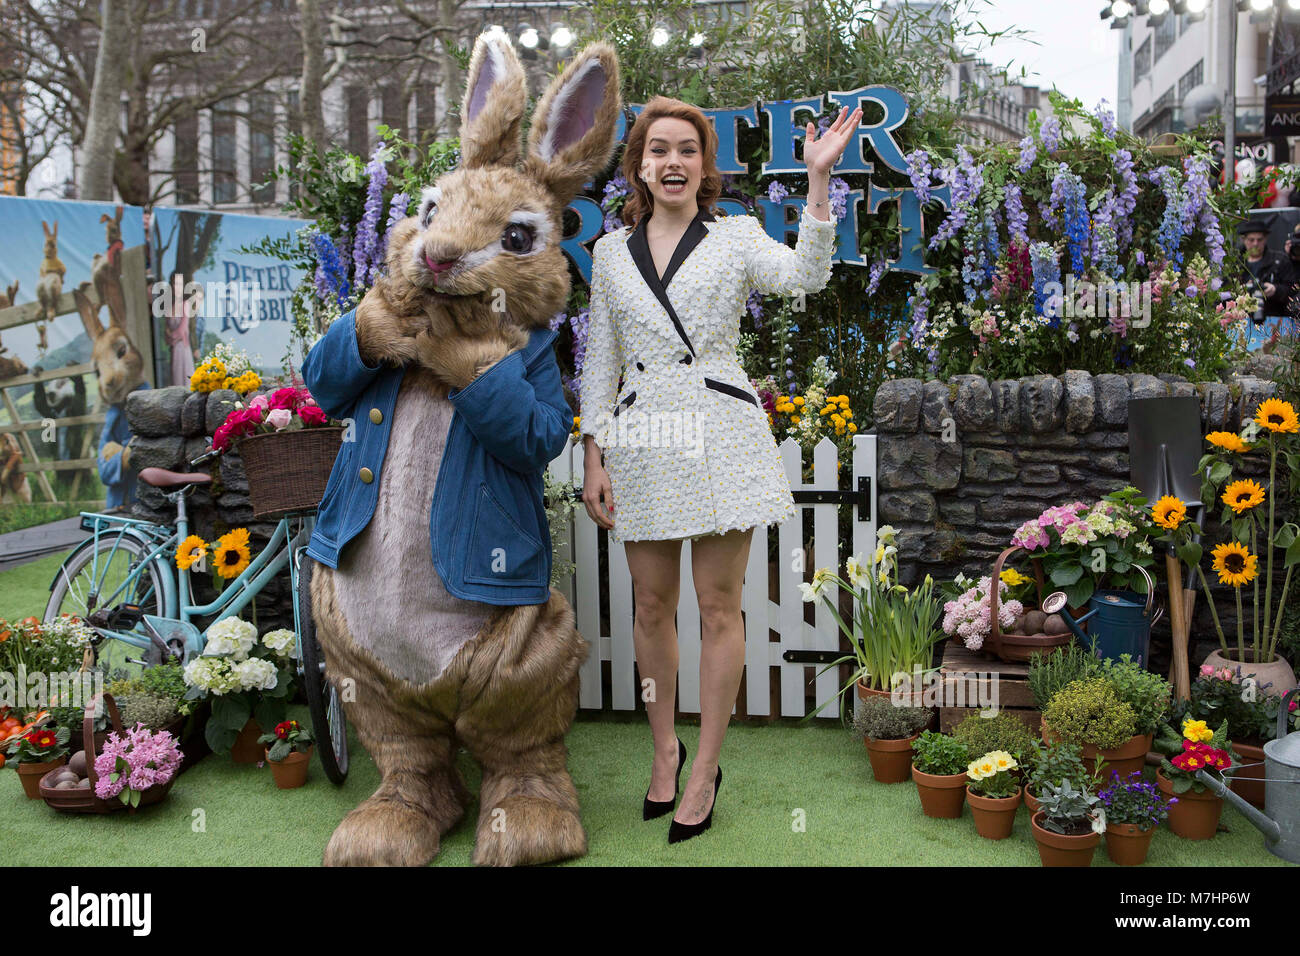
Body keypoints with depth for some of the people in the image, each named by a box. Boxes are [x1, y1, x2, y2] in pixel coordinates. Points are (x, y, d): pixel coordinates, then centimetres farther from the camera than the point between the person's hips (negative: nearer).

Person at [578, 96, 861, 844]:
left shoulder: (737, 236, 4)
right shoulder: (611, 252, 11)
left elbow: (806, 276, -16)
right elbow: (601, 360, 12)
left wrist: (818, 179, -24)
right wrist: (593, 458, 6)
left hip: (720, 433, -2)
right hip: (642, 439, 3)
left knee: (719, 606, 3)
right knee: (651, 604, 10)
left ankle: (706, 767, 17)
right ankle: (665, 748, 30)